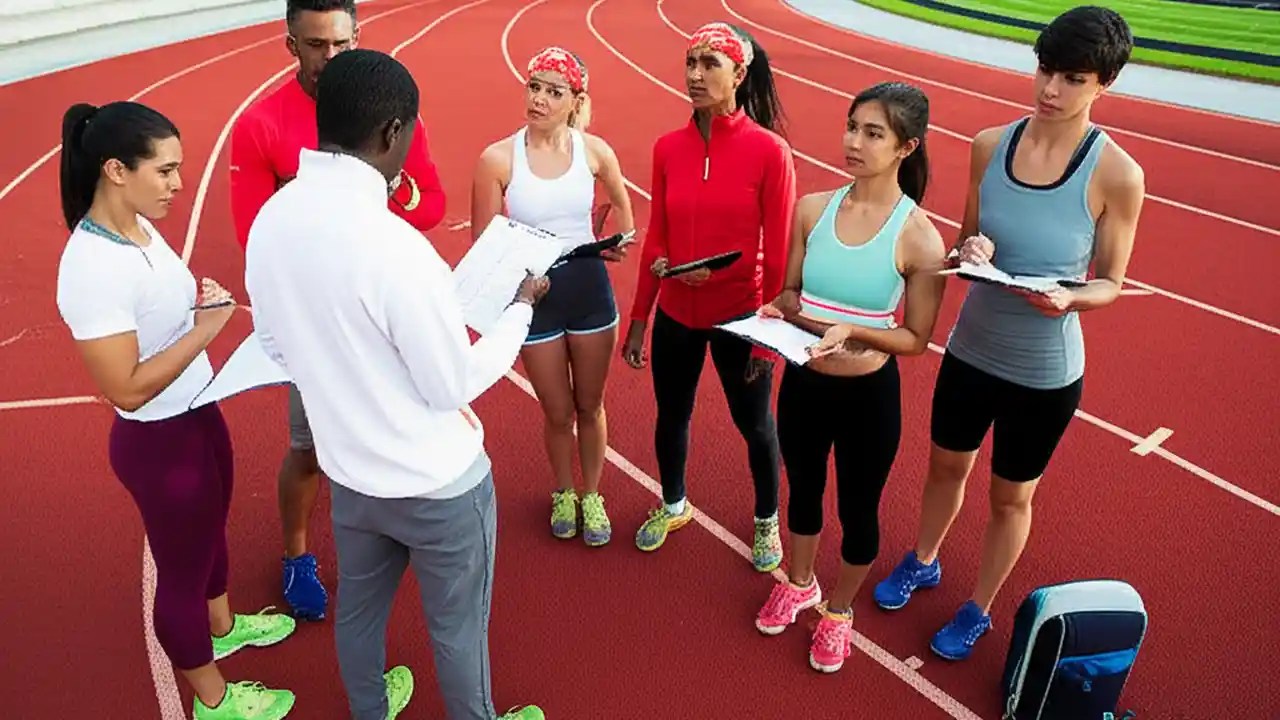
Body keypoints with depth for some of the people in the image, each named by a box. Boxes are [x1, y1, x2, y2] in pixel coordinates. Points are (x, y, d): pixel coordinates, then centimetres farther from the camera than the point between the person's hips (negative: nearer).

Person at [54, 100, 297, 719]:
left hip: (199, 413, 9)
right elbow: (127, 389, -29)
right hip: (158, 441, -9)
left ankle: (223, 627, 58)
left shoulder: (138, 226, -3)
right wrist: (206, 328, -26)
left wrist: (201, 296, -1)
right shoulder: (91, 268, -30)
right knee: (181, 567, 13)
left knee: (210, 530, 30)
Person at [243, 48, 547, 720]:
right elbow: (454, 388, -19)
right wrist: (520, 308, -7)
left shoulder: (268, 222, -8)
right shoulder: (393, 245, -30)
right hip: (437, 484, -6)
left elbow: (276, 345, 6)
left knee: (358, 608, 28)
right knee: (457, 625, 17)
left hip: (348, 470, 7)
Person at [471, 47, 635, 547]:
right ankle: (563, 493, 42)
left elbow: (620, 202, 15)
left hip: (589, 289, 2)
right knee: (558, 413, 13)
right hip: (533, 295, -1)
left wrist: (621, 241, 1)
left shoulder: (594, 150, -6)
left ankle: (592, 496, 40)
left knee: (590, 407, 17)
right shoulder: (498, 158, -13)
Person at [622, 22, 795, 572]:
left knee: (753, 424, 16)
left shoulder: (769, 150, -14)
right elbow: (655, 241, 4)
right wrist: (638, 318, 7)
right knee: (671, 416, 20)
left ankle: (767, 521, 42)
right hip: (675, 315, 4)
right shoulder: (667, 148, -2)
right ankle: (673, 506, 48)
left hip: (740, 317, -3)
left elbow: (779, 251, -10)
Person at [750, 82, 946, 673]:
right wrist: (779, 311, -16)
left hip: (870, 394, -3)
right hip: (802, 382, 4)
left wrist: (853, 330, -26)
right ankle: (798, 585, 52)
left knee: (857, 509, 17)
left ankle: (839, 610, 44)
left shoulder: (919, 237, -17)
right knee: (803, 490, 24)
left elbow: (916, 339, -11)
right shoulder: (813, 210, -6)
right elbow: (791, 292, 5)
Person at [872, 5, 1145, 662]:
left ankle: (977, 610, 41)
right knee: (946, 465, 23)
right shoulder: (989, 145, -8)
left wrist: (1068, 299, -29)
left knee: (1010, 497, 16)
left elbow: (1109, 283, -8)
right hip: (970, 349, 3)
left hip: (1045, 373, -3)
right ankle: (922, 563, 52)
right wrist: (969, 252, -20)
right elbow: (965, 244, 3)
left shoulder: (1116, 174, -18)